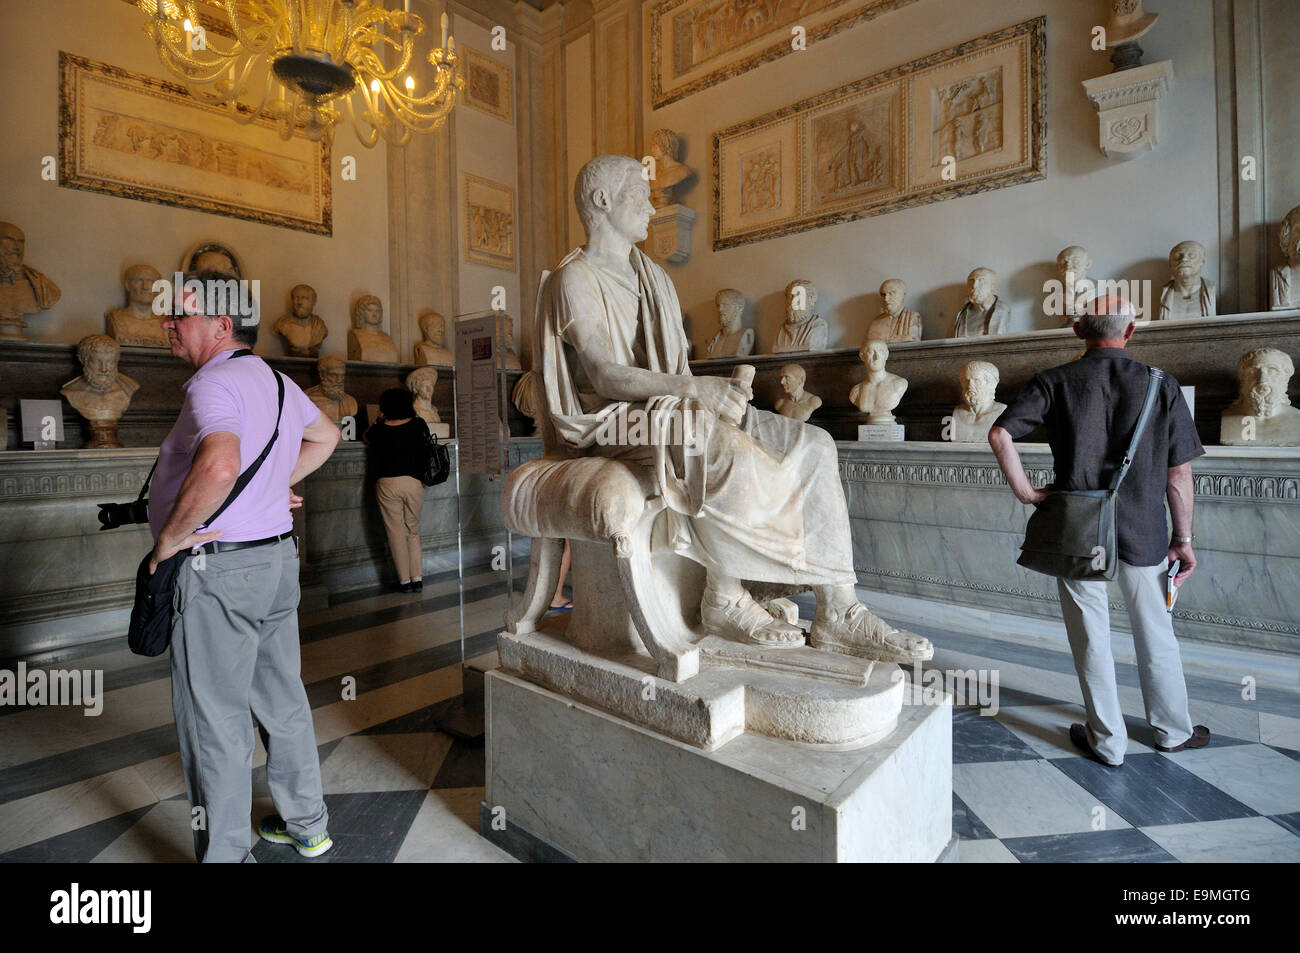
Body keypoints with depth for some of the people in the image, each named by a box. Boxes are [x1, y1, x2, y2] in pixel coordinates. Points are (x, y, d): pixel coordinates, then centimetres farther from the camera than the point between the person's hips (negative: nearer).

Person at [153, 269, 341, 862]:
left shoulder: (214, 381, -17)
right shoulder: (275, 379, 11)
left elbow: (221, 464, -35)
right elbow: (325, 435, 27)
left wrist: (170, 535, -21)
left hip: (219, 570, -9)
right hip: (278, 555, 9)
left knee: (214, 719, 4)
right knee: (282, 699, 19)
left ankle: (225, 854, 19)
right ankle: (307, 825, 34)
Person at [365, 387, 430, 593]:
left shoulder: (379, 430, 0)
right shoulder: (418, 425, 0)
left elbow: (367, 439, 20)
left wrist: (379, 421, 26)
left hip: (387, 484, -1)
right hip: (414, 482, 1)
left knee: (396, 532, 6)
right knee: (413, 531, 14)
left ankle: (404, 580, 9)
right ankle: (417, 579, 9)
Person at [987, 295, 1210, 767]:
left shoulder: (1054, 383, -5)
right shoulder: (1162, 385, -2)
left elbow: (999, 433, -19)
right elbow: (1179, 472, 0)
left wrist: (1026, 492, -9)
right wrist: (1183, 539, 7)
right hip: (1143, 533, 2)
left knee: (1091, 638, 10)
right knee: (1155, 635, 19)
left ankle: (1106, 741, 23)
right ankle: (1173, 730, 37)